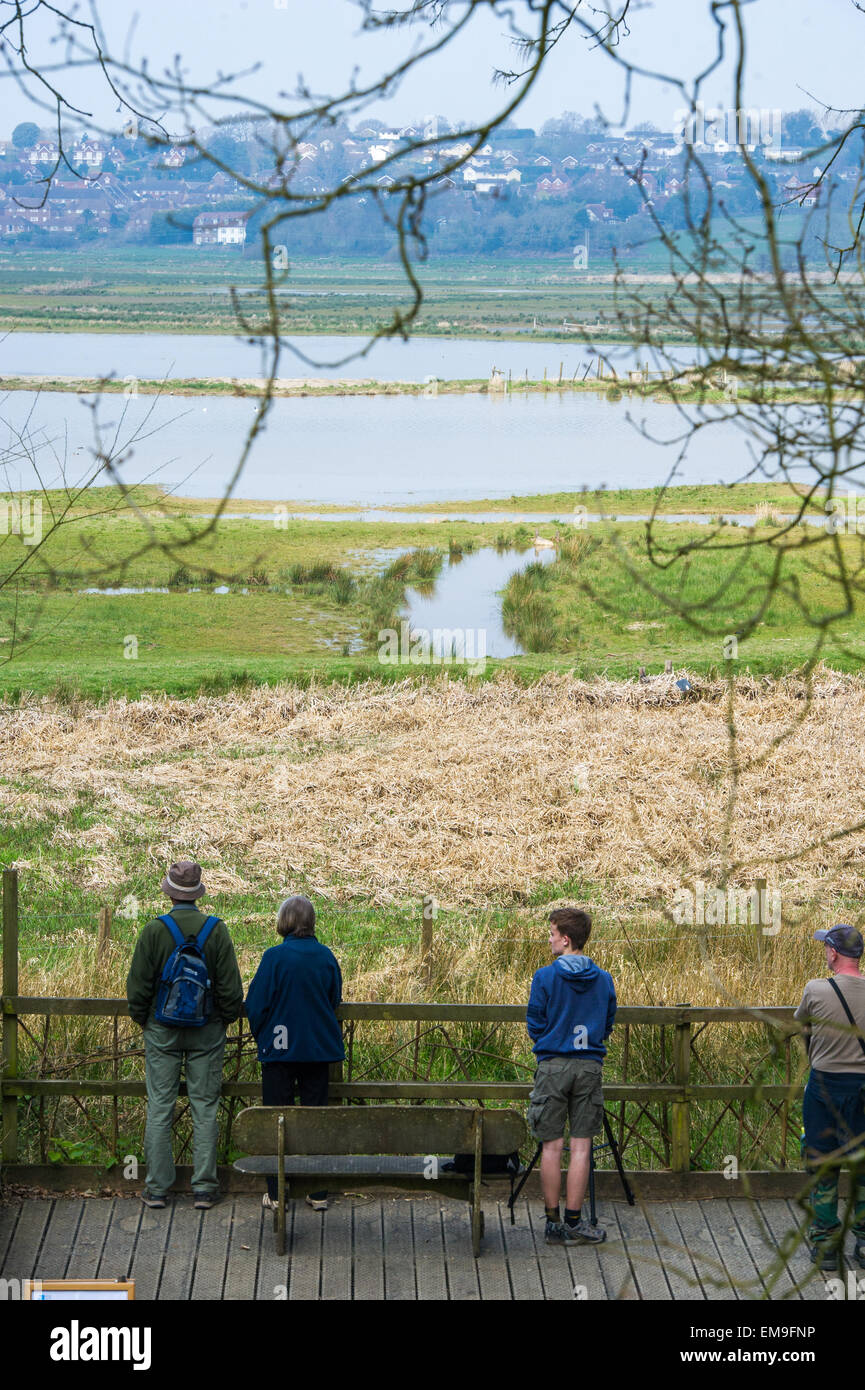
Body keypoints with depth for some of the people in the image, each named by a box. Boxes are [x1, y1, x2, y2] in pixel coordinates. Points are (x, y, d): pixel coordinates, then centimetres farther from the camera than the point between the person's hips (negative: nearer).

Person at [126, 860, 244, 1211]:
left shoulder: (154, 930, -10)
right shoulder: (216, 930, -7)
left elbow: (138, 985, -5)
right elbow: (230, 986, -3)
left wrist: (142, 1019, 12)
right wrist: (226, 1018, 14)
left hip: (162, 1031, -1)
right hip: (207, 1032, 1)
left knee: (159, 1108, 5)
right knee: (205, 1108, 6)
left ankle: (157, 1188, 8)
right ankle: (203, 1188, 7)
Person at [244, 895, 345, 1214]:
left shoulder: (275, 957, -14)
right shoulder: (326, 957, -2)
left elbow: (256, 1004, -8)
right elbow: (335, 1000, 10)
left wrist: (261, 1036, 10)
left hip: (280, 1048, -3)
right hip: (319, 1049, 3)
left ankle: (275, 1193, 5)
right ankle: (318, 1192, 10)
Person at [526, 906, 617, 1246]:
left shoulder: (545, 977, -7)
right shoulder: (604, 980, 4)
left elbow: (535, 1024, -1)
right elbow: (608, 1025, 11)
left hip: (553, 1065, -2)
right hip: (590, 1065, 2)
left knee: (552, 1146, 3)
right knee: (581, 1145, 3)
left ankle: (553, 1224, 5)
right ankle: (574, 1222, 2)